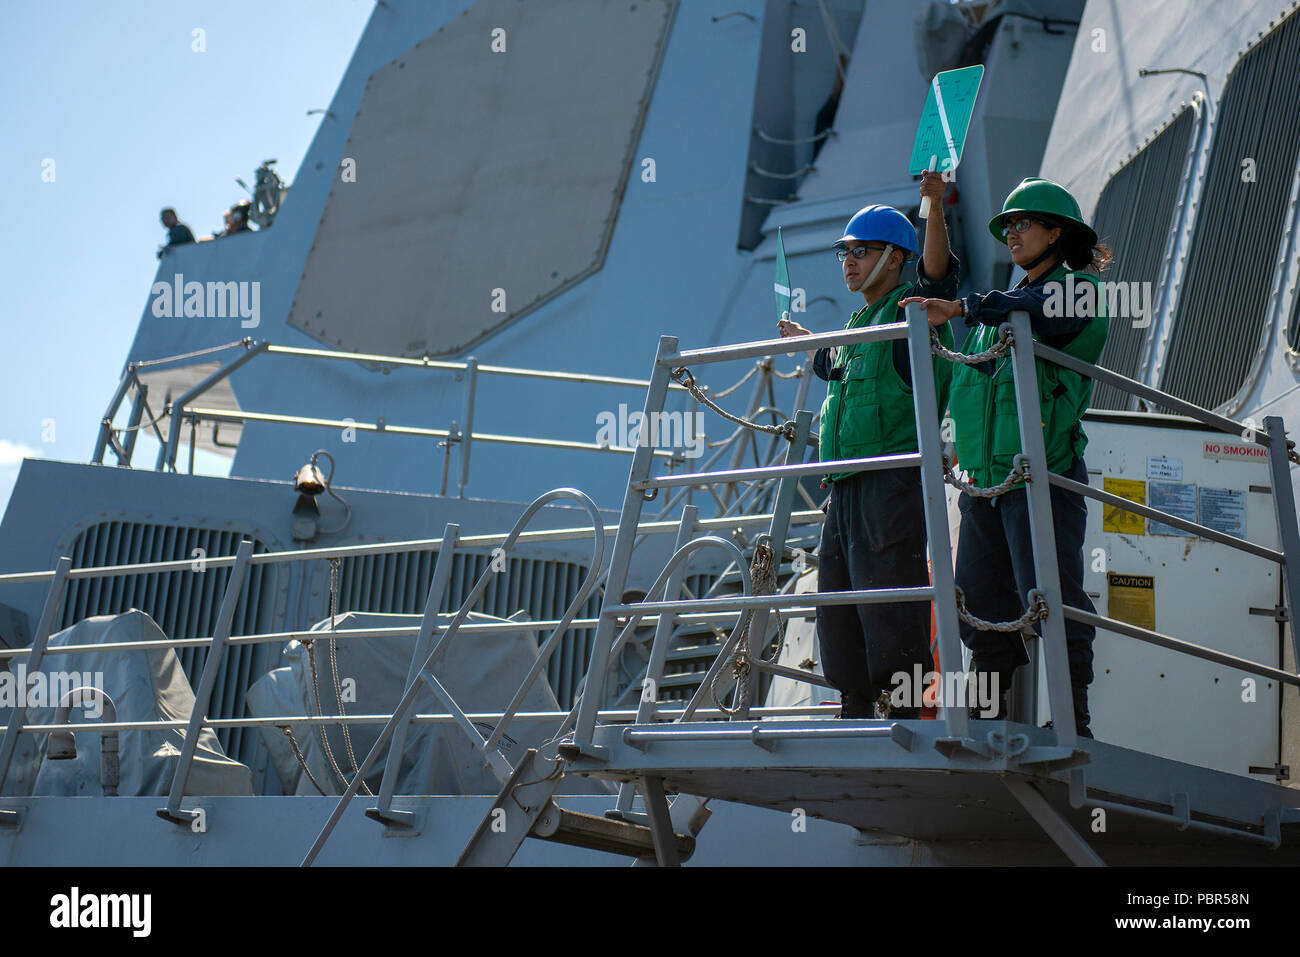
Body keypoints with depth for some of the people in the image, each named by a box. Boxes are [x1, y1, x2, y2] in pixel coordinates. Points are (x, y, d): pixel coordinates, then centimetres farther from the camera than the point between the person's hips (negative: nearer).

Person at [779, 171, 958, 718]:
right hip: (846, 487, 9)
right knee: (839, 609, 12)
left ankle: (905, 714, -6)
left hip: (893, 483, -9)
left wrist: (936, 210, -39)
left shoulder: (912, 306, -2)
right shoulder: (860, 323, 22)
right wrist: (807, 344, 56)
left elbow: (937, 269, -24)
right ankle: (856, 715, 21)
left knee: (889, 611, -11)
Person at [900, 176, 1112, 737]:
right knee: (979, 603, 6)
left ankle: (1071, 719, -8)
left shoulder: (1080, 287, 2)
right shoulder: (1005, 304, 26)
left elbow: (1044, 313, -23)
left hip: (1044, 476, -7)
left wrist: (962, 308, -25)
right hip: (985, 479, 8)